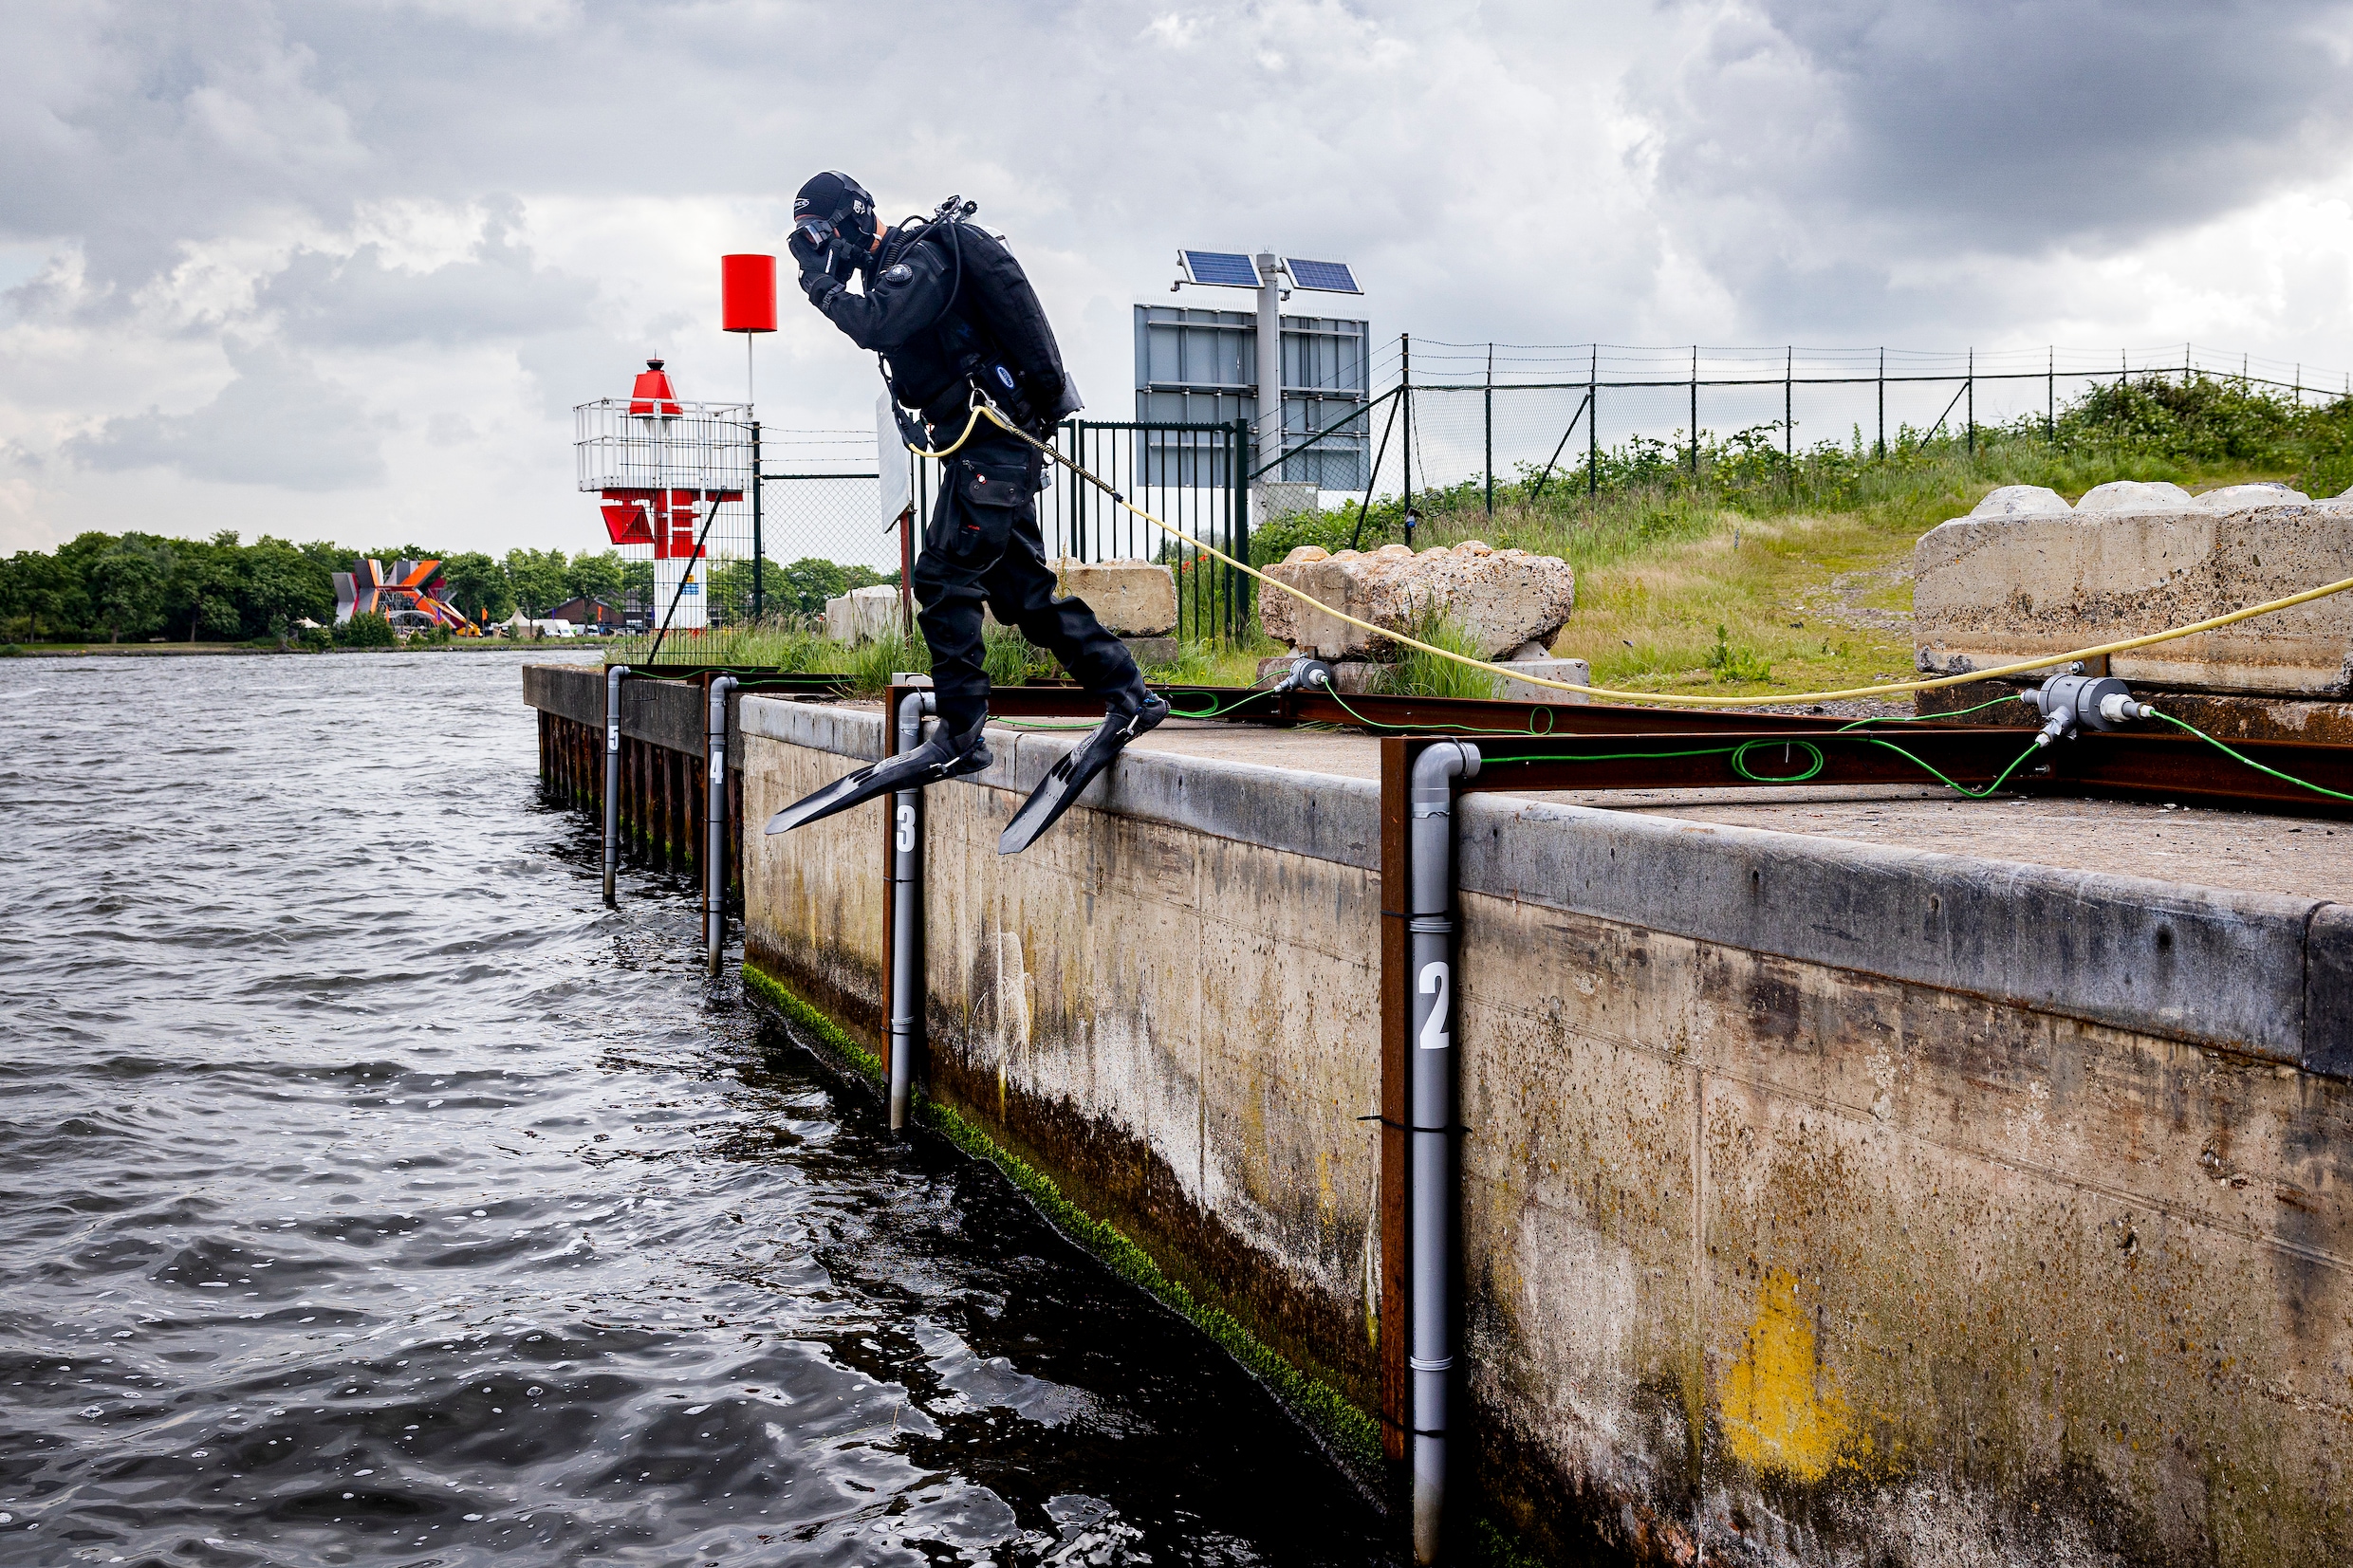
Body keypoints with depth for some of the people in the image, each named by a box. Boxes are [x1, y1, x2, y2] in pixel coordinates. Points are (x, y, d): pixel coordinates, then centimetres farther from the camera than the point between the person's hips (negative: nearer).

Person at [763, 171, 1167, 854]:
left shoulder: (922, 258, -12)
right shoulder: (898, 264, 18)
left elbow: (876, 324, -27)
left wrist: (823, 287, -15)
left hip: (988, 447, -10)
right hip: (994, 446, 10)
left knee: (943, 579, -12)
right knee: (1022, 589, 9)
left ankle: (960, 737, -10)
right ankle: (1129, 698, 10)